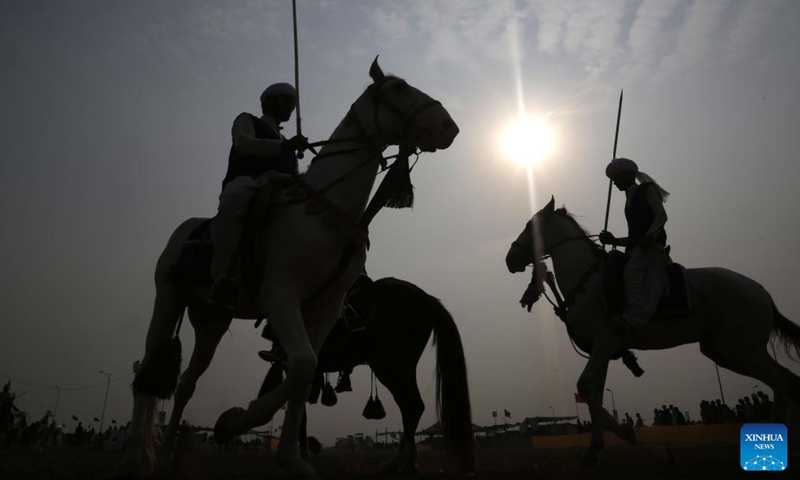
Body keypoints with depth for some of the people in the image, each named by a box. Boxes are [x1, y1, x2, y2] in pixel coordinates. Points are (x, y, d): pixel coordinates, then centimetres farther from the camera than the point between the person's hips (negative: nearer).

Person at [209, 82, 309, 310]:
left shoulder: (286, 145, 35)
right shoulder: (247, 121, 20)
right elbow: (243, 144, -4)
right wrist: (285, 146, -17)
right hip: (245, 183, -6)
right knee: (236, 199, -42)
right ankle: (222, 275, -45)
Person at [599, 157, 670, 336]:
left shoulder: (647, 189, 7)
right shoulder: (630, 201, 27)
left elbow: (661, 216, -9)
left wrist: (649, 236, -24)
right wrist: (613, 241, 12)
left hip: (651, 247, -9)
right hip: (634, 250, 9)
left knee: (633, 271, -35)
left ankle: (632, 320, -50)